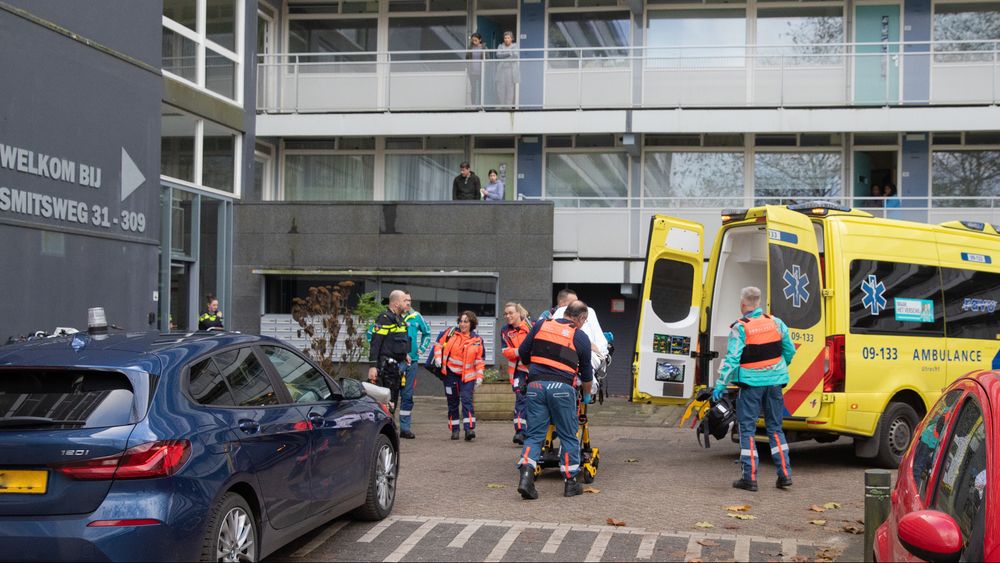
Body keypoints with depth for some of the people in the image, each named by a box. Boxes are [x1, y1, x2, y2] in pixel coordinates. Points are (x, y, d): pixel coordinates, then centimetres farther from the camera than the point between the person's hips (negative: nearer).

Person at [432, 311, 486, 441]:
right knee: (452, 402, 8)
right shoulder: (451, 333, 1)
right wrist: (438, 358, -1)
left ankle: (469, 429, -20)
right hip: (450, 373, 2)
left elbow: (480, 360, 3)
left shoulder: (477, 340, 1)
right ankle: (454, 430, 17)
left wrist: (479, 377, -3)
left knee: (467, 400, -15)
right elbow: (439, 344, 11)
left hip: (467, 376, -1)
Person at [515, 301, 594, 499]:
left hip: (536, 384, 3)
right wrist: (587, 395, 33)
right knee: (568, 436, 10)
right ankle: (570, 482, 15)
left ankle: (526, 475, -11)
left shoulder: (541, 325, 12)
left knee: (534, 434, 7)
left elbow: (522, 352, 15)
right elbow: (586, 371, 15)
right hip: (562, 387, -3)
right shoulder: (581, 337, 6)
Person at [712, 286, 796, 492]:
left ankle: (750, 478, 0)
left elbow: (732, 359, -14)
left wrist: (720, 384, -9)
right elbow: (790, 350, 11)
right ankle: (785, 474, 10)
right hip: (774, 382, 5)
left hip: (751, 383, -5)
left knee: (747, 429, 3)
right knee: (775, 428, 14)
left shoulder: (740, 328, -12)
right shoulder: (776, 323, 4)